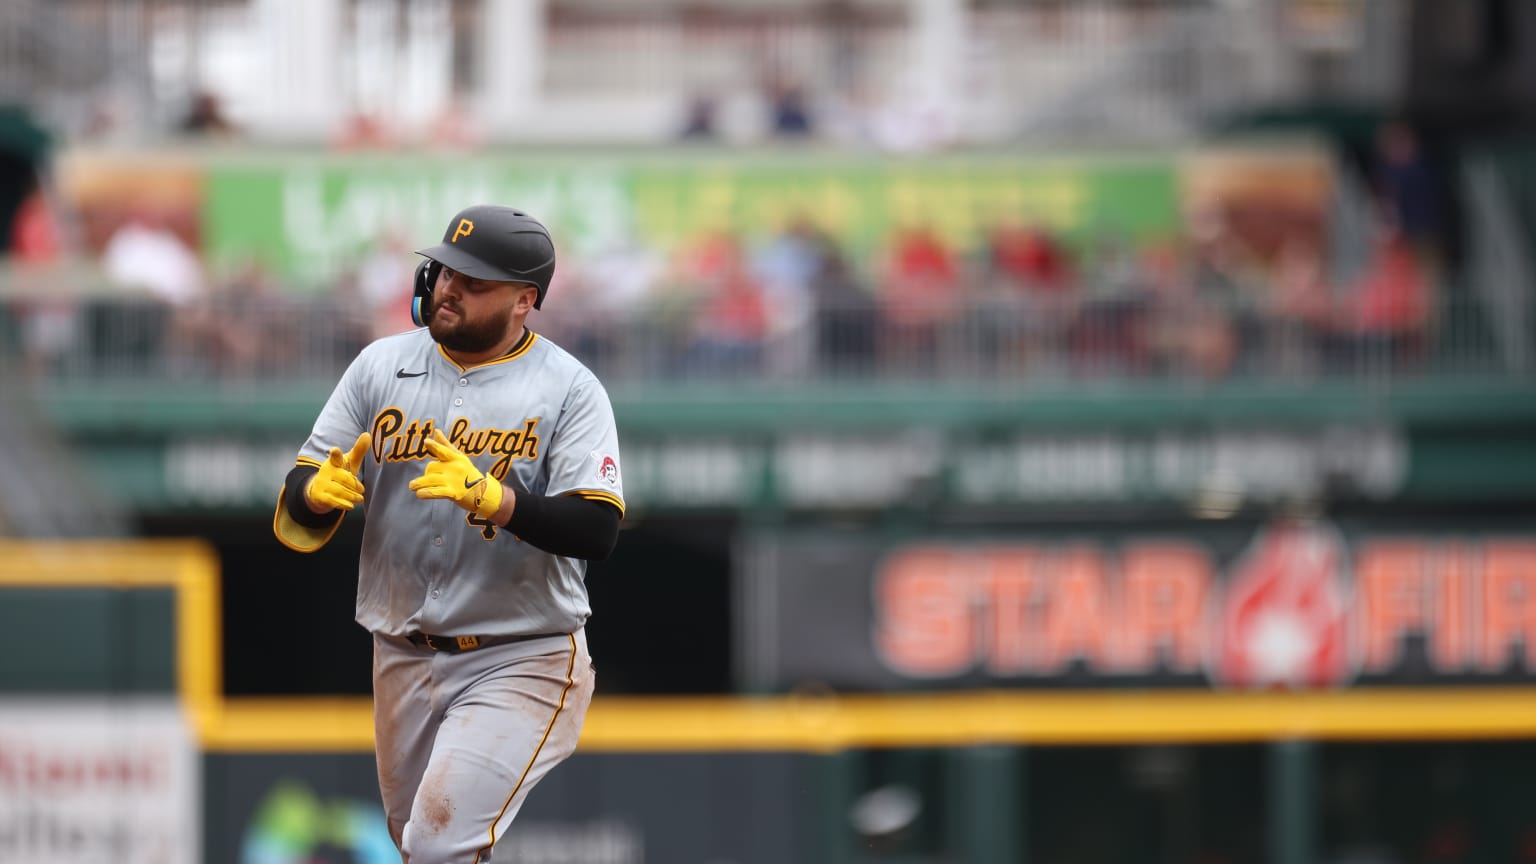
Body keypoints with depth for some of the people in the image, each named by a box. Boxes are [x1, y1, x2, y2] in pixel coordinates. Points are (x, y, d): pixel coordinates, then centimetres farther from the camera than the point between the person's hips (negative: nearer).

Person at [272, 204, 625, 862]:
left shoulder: (569, 389, -7)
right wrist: (320, 491, -21)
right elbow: (297, 519, 4)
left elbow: (597, 531, -19)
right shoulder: (380, 365, 4)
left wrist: (488, 496, -33)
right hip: (403, 658, 5)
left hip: (520, 660, -5)